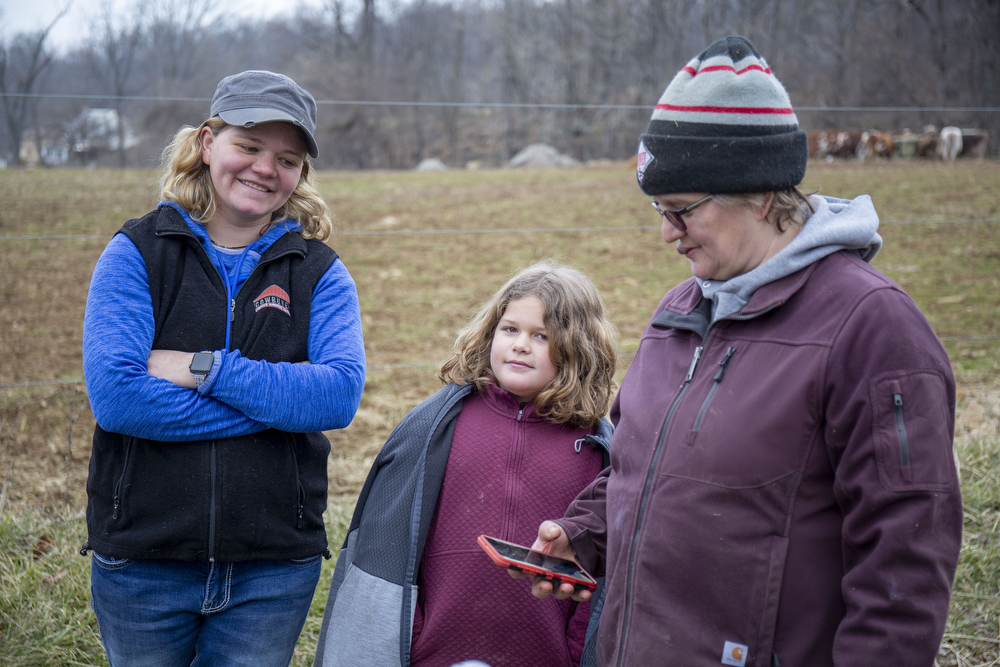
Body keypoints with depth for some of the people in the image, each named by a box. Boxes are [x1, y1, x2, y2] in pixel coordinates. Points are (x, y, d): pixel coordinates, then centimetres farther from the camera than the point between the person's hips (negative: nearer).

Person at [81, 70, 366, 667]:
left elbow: (341, 394, -15)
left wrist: (203, 368, -20)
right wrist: (280, 399, -17)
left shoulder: (320, 271, 2)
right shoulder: (137, 252, -2)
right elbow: (113, 394, -17)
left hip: (275, 570, 1)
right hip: (142, 561, -1)